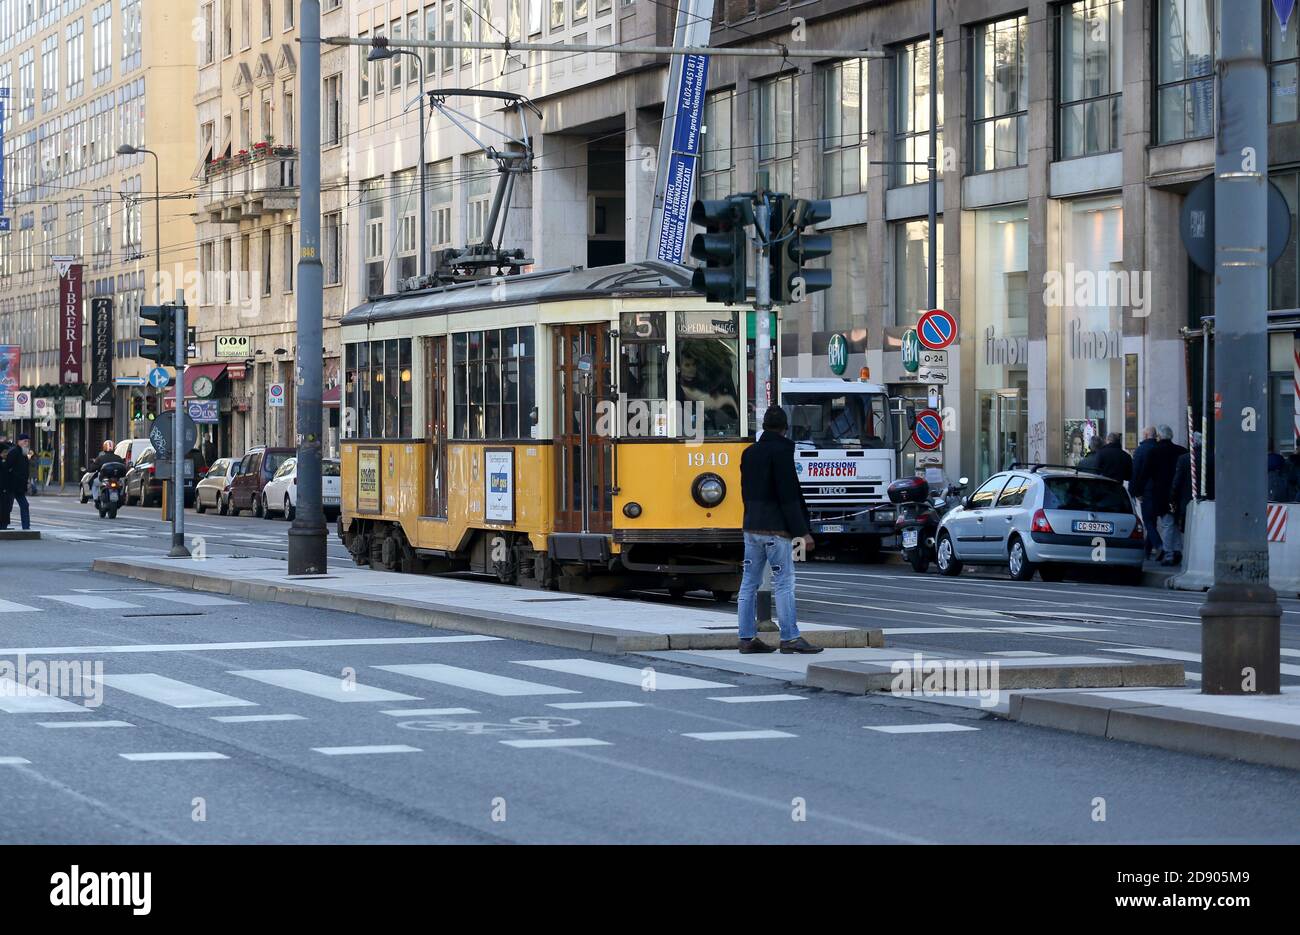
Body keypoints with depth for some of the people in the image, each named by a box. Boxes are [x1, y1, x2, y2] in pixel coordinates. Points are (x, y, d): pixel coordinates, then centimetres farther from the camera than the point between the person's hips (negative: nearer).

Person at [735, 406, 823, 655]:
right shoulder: (781, 451, -11)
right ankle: (790, 638, -6)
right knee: (783, 583, -5)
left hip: (751, 528, 7)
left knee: (749, 583, 7)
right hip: (776, 529, -7)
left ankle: (747, 638, 8)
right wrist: (802, 531, -13)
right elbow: (789, 496, -15)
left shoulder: (749, 453, 12)